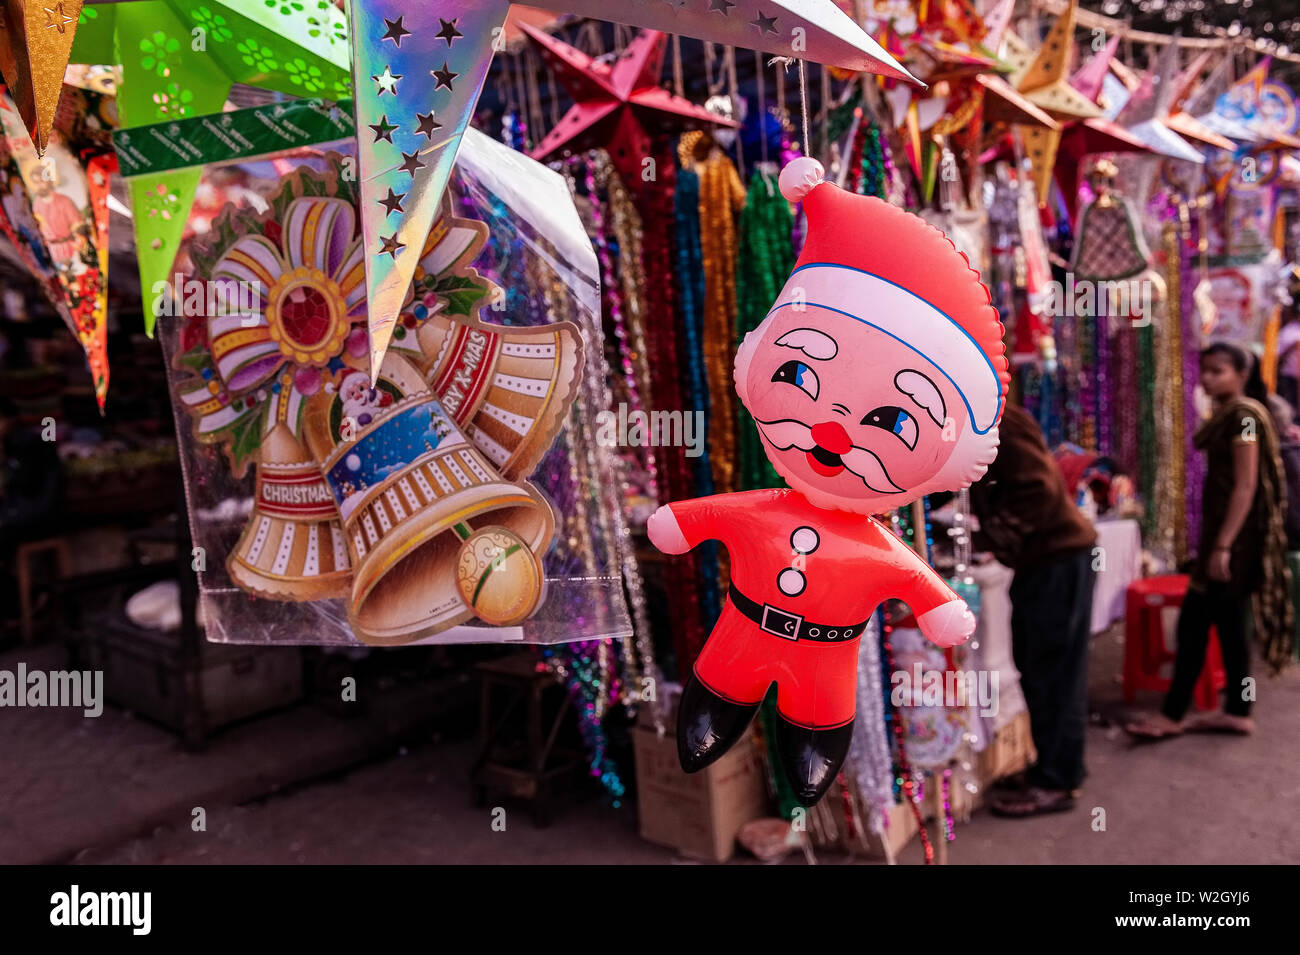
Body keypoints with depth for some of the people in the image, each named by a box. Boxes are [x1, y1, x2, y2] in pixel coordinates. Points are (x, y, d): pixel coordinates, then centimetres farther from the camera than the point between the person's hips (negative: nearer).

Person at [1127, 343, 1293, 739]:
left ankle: (1171, 715, 1)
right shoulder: (1227, 414, 14)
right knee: (1228, 622, 13)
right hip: (1224, 532, 10)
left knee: (1194, 621, -6)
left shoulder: (1243, 415, -14)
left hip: (1234, 535, -10)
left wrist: (1222, 546, -23)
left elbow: (1246, 487, -20)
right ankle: (1237, 712, 20)